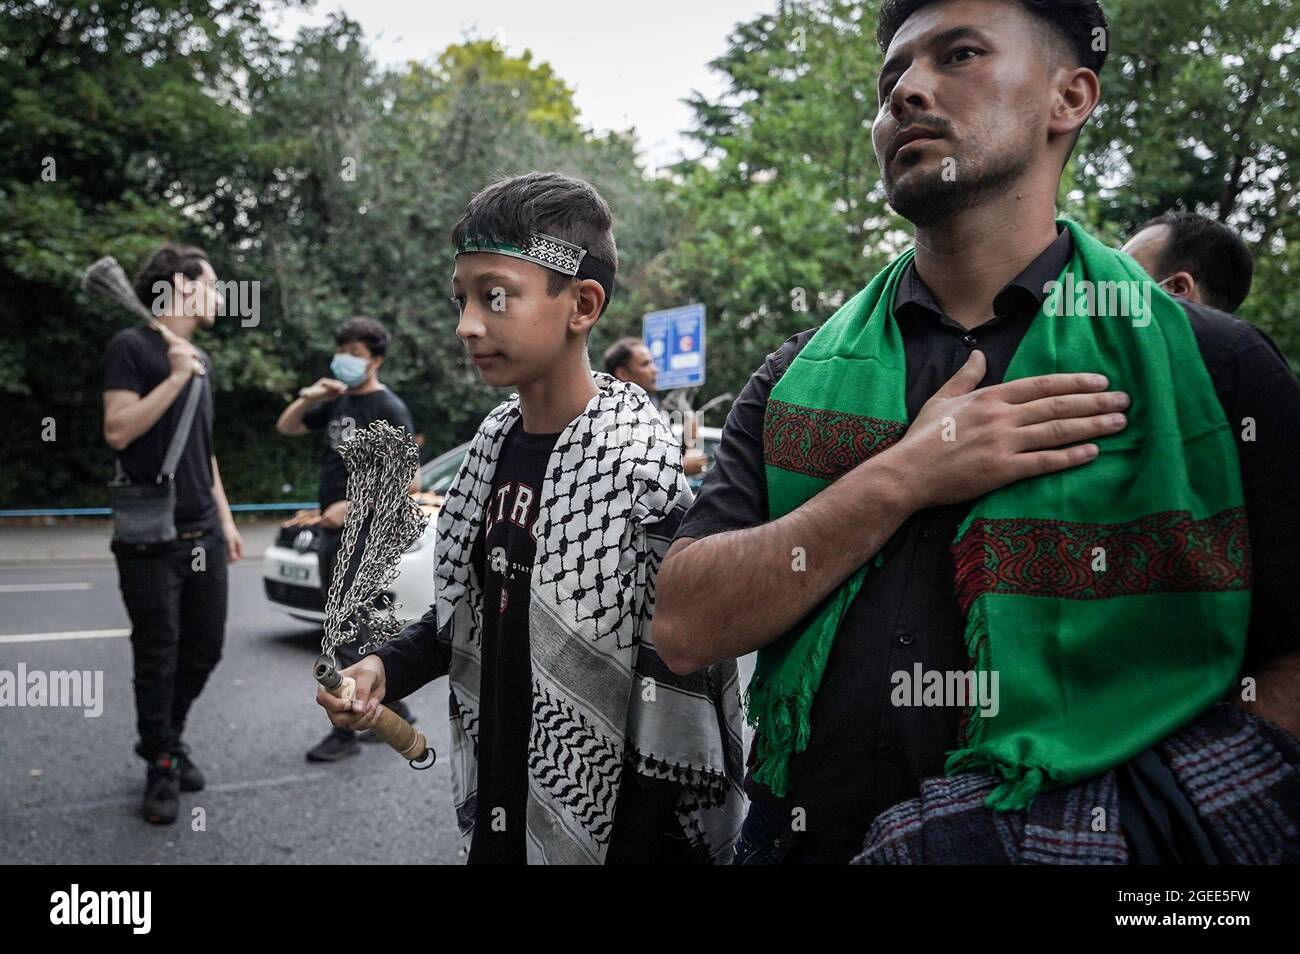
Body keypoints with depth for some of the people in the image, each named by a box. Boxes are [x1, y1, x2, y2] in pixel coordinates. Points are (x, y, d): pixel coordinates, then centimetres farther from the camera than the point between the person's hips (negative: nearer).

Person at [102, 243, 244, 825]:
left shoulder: (201, 360, 16)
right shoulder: (132, 347, -5)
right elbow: (117, 430, -17)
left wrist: (225, 519, 17)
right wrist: (176, 377, -19)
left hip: (203, 535, 7)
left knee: (204, 651, 9)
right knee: (158, 657, 0)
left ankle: (168, 738, 31)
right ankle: (161, 767, 16)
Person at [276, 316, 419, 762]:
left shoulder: (388, 409, -10)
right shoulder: (337, 402, 13)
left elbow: (409, 481, -15)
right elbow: (286, 428, 22)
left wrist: (353, 506, -20)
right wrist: (308, 397, 3)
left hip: (364, 532, -9)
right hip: (331, 531, 9)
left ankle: (345, 732, 1)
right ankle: (394, 711, 26)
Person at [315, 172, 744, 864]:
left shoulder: (645, 469, -20)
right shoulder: (494, 443, 0)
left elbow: (680, 713, -19)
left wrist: (650, 846, -19)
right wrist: (389, 668, -1)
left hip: (602, 830, -6)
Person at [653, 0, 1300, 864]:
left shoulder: (1215, 368, -6)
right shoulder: (800, 376, 0)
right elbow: (686, 629, -8)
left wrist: (1111, 823, -21)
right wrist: (901, 480, -18)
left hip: (1074, 847, -2)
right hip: (806, 841, 3)